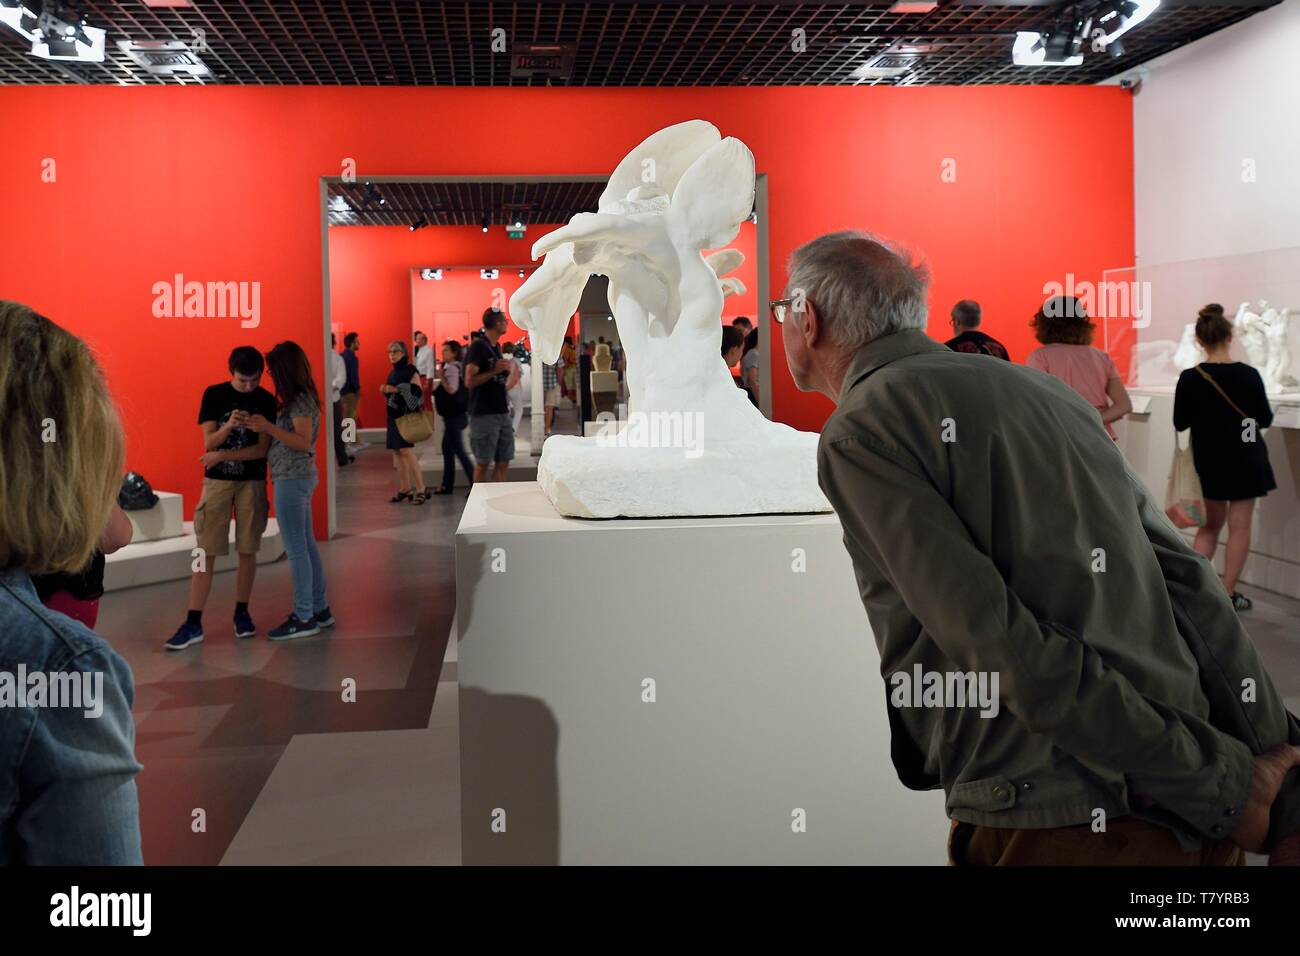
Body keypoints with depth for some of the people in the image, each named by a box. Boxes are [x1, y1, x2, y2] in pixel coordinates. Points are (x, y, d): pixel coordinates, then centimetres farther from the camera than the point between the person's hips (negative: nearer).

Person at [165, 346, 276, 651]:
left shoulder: (266, 401, -4)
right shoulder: (213, 394, -3)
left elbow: (263, 448, -9)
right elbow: (208, 442, -8)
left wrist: (222, 455, -15)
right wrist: (228, 426, -28)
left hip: (252, 482, 0)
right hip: (217, 480, 0)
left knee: (248, 550, 7)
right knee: (205, 552, -2)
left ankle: (242, 612, 22)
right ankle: (193, 624, -1)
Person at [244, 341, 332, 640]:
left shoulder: (300, 401, -15)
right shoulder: (301, 398, 13)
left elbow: (303, 442, -22)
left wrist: (269, 427, -24)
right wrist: (266, 427, 4)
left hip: (292, 480, -10)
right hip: (300, 477, 10)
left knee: (296, 548, -4)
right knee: (307, 544, 15)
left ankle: (304, 618, 1)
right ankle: (319, 609, 22)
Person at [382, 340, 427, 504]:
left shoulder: (411, 371, -7)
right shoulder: (393, 373, 17)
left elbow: (416, 392, -16)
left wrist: (396, 389, -22)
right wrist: (385, 391, 6)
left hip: (406, 415, -8)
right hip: (394, 416, 8)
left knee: (406, 451, -15)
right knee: (397, 452, 6)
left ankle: (421, 489, -13)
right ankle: (405, 488, 12)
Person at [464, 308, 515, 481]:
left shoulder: (495, 347, 16)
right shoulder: (478, 346, -9)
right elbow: (470, 381, -17)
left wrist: (506, 371, 6)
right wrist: (494, 371, -20)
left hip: (501, 412, 8)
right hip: (484, 414, -8)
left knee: (503, 462, 7)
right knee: (483, 463, -3)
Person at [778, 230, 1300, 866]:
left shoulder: (859, 431, -8)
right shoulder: (1041, 388, 13)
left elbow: (1002, 644, -18)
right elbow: (1187, 582, 7)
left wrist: (1231, 785, -13)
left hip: (1054, 826, -7)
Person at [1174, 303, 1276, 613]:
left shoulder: (1189, 379, -11)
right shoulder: (1248, 375, -12)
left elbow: (1180, 423, -3)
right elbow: (1265, 419, -2)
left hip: (1209, 461, 2)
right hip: (1245, 460, -2)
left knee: (1210, 525, 17)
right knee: (1239, 526, 6)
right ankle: (1227, 593, 7)